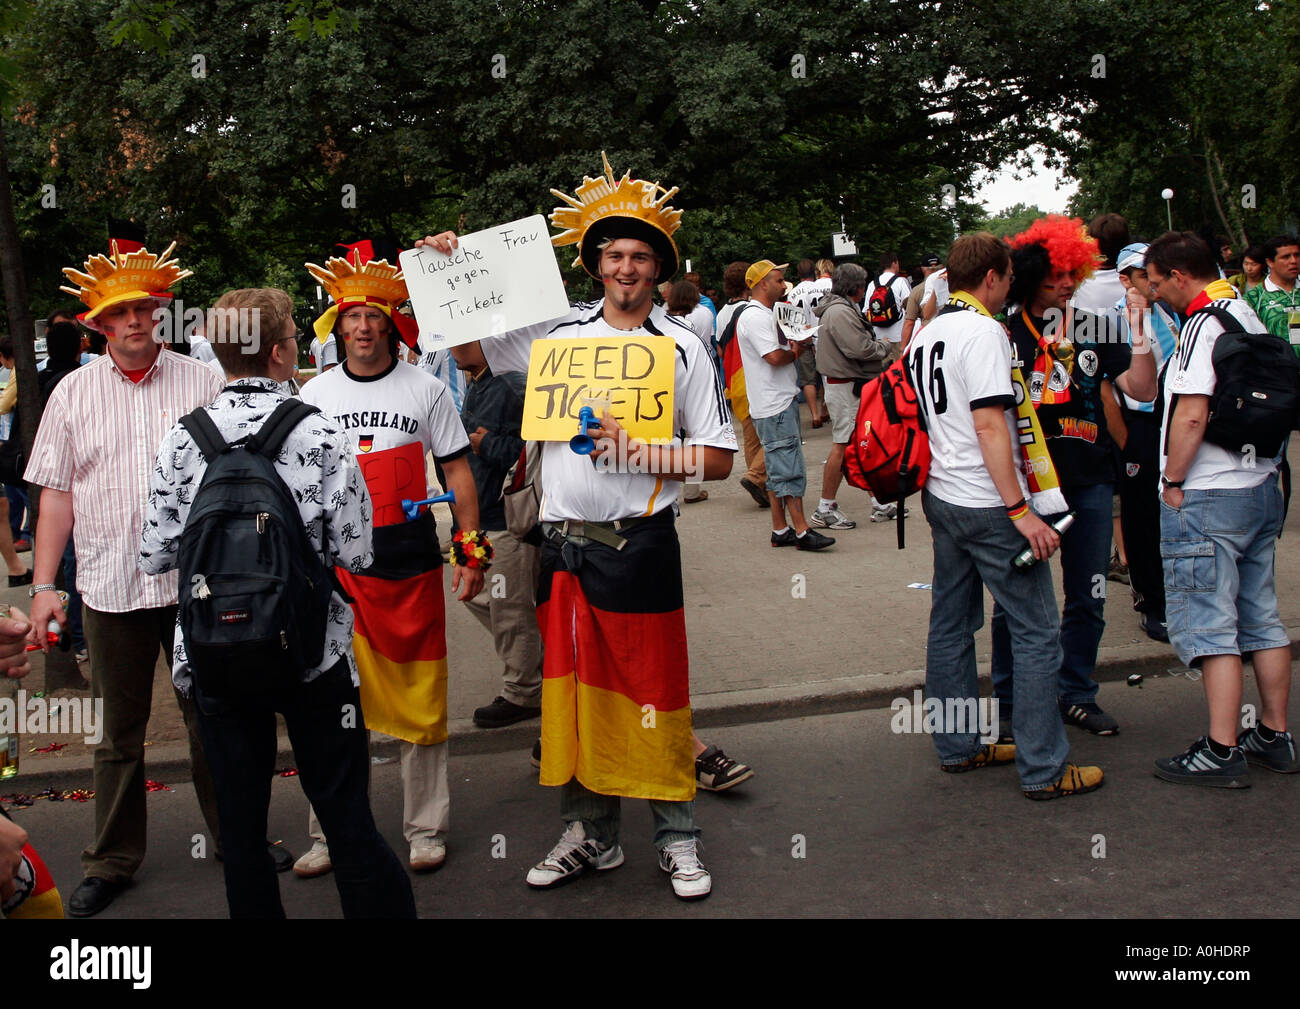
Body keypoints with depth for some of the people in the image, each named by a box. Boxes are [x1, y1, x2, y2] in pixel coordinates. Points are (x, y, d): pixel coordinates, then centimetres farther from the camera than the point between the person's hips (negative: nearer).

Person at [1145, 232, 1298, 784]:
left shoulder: (1204, 323, -16)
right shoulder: (1249, 316, 13)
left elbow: (1191, 413, -23)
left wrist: (1173, 481, -13)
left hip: (1207, 495, -9)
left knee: (1208, 625, -4)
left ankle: (1222, 752, -1)